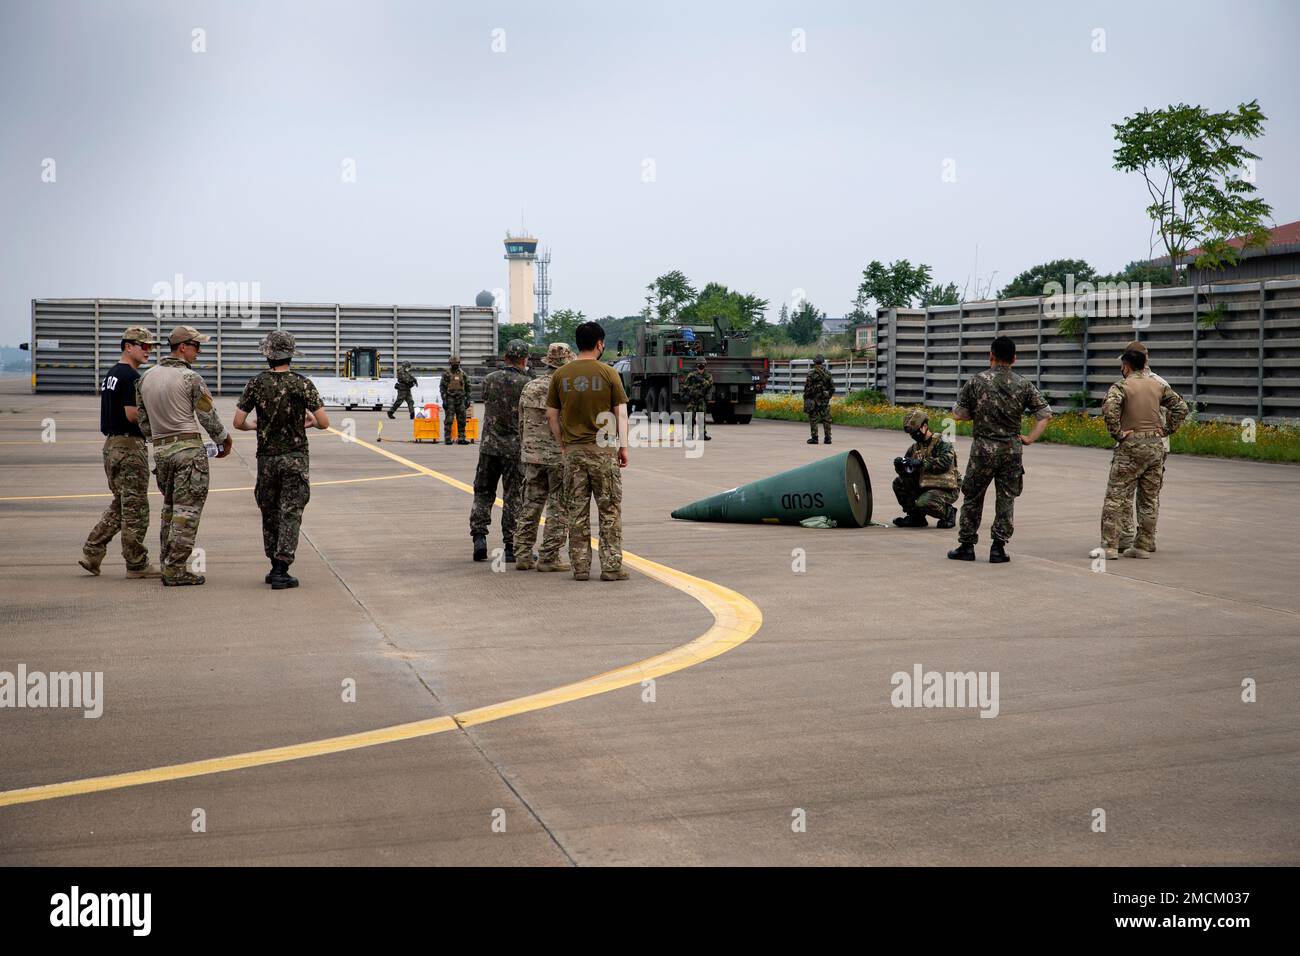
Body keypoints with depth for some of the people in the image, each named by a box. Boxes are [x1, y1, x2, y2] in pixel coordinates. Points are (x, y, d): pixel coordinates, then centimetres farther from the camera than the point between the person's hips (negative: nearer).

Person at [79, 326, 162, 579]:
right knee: (135, 508, -2)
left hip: (111, 444, 9)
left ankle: (92, 552, 12)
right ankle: (136, 564, 4)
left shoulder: (110, 375, 16)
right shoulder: (131, 376, -15)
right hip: (130, 446, -9)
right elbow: (133, 414, -21)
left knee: (120, 504, 17)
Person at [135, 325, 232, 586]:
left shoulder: (145, 377, 10)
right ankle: (176, 570, -3)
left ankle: (167, 565, 19)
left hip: (160, 449, 7)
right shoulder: (191, 378, -10)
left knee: (170, 506, 18)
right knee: (187, 509, -3)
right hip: (190, 448, -7)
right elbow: (208, 417, -7)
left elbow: (143, 421, 13)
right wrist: (224, 441, 9)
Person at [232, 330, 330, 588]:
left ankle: (276, 567, 21)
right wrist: (310, 420, 13)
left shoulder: (256, 383, -3)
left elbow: (238, 422, -3)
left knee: (270, 513, 15)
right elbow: (324, 423, -10)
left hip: (267, 458, 2)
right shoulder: (302, 384, -8)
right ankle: (281, 571, -5)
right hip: (295, 458, -2)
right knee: (290, 514, 1)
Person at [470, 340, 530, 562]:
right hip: (515, 448, -3)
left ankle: (479, 536, 2)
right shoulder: (525, 384, -10)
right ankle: (511, 547, 6)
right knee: (513, 498, 3)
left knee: (483, 492, 14)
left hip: (489, 446, 3)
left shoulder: (489, 380, 2)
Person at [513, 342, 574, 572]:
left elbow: (521, 425, 12)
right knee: (558, 508, 2)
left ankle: (523, 555, 11)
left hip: (533, 455, 5)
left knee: (530, 505, 11)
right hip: (560, 456, -5)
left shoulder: (529, 388, 7)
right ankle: (549, 557, 2)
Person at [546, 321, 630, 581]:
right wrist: (623, 447, 3)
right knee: (610, 509, 4)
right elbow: (621, 414, -4)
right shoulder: (608, 374, -4)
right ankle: (611, 567, 4)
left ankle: (580, 567, 10)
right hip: (604, 449, -3)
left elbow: (551, 415, 6)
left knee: (577, 511, 8)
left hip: (573, 450, 3)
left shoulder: (560, 375, 4)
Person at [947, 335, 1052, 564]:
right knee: (1006, 499, 8)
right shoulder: (1023, 385, 1)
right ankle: (998, 548, 8)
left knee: (972, 498, 11)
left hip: (983, 449, -1)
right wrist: (1029, 438, 2)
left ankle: (966, 546, 15)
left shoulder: (976, 381, -5)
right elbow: (1045, 414, 0)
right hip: (1012, 450, 1)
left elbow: (958, 414, -3)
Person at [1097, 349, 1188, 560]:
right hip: (1156, 445, 5)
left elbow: (1109, 408, -23)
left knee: (1116, 497, -2)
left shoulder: (1121, 386, -5)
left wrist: (1117, 433, -13)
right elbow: (1181, 407, 12)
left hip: (1130, 446, -5)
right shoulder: (1159, 386, 11)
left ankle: (1110, 546, -5)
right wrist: (1167, 429, 11)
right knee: (1150, 499, 11)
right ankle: (1144, 546, 13)